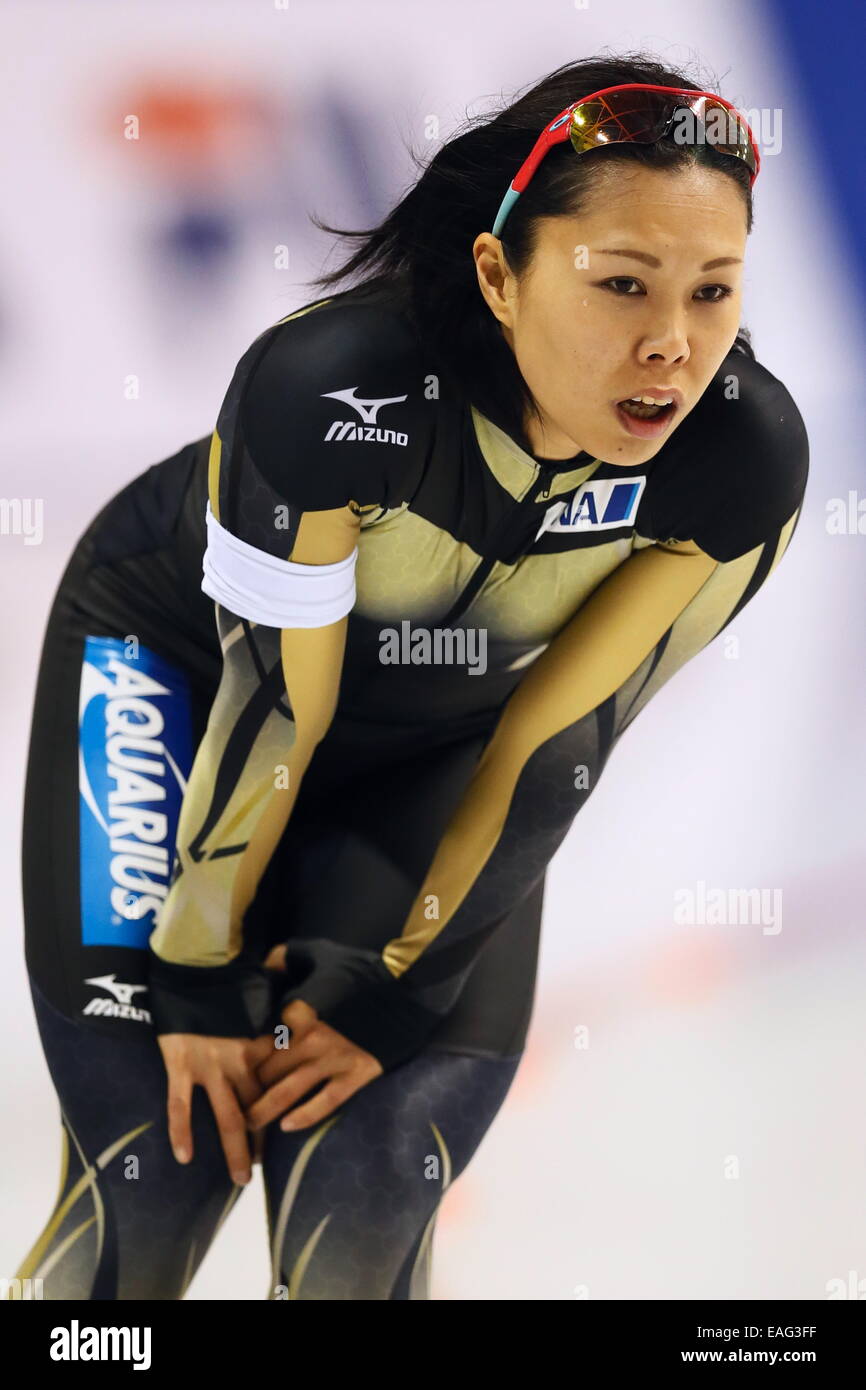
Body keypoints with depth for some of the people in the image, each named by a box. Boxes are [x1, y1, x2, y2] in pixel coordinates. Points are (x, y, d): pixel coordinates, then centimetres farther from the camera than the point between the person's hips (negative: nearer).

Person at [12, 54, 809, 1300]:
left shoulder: (745, 459, -28)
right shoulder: (335, 391, -38)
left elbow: (554, 742, -18)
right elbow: (270, 707, -25)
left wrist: (394, 988, -11)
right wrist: (204, 980, -13)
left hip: (436, 751, 3)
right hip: (176, 658, -2)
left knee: (361, 1206, -9)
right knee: (155, 1179, -11)